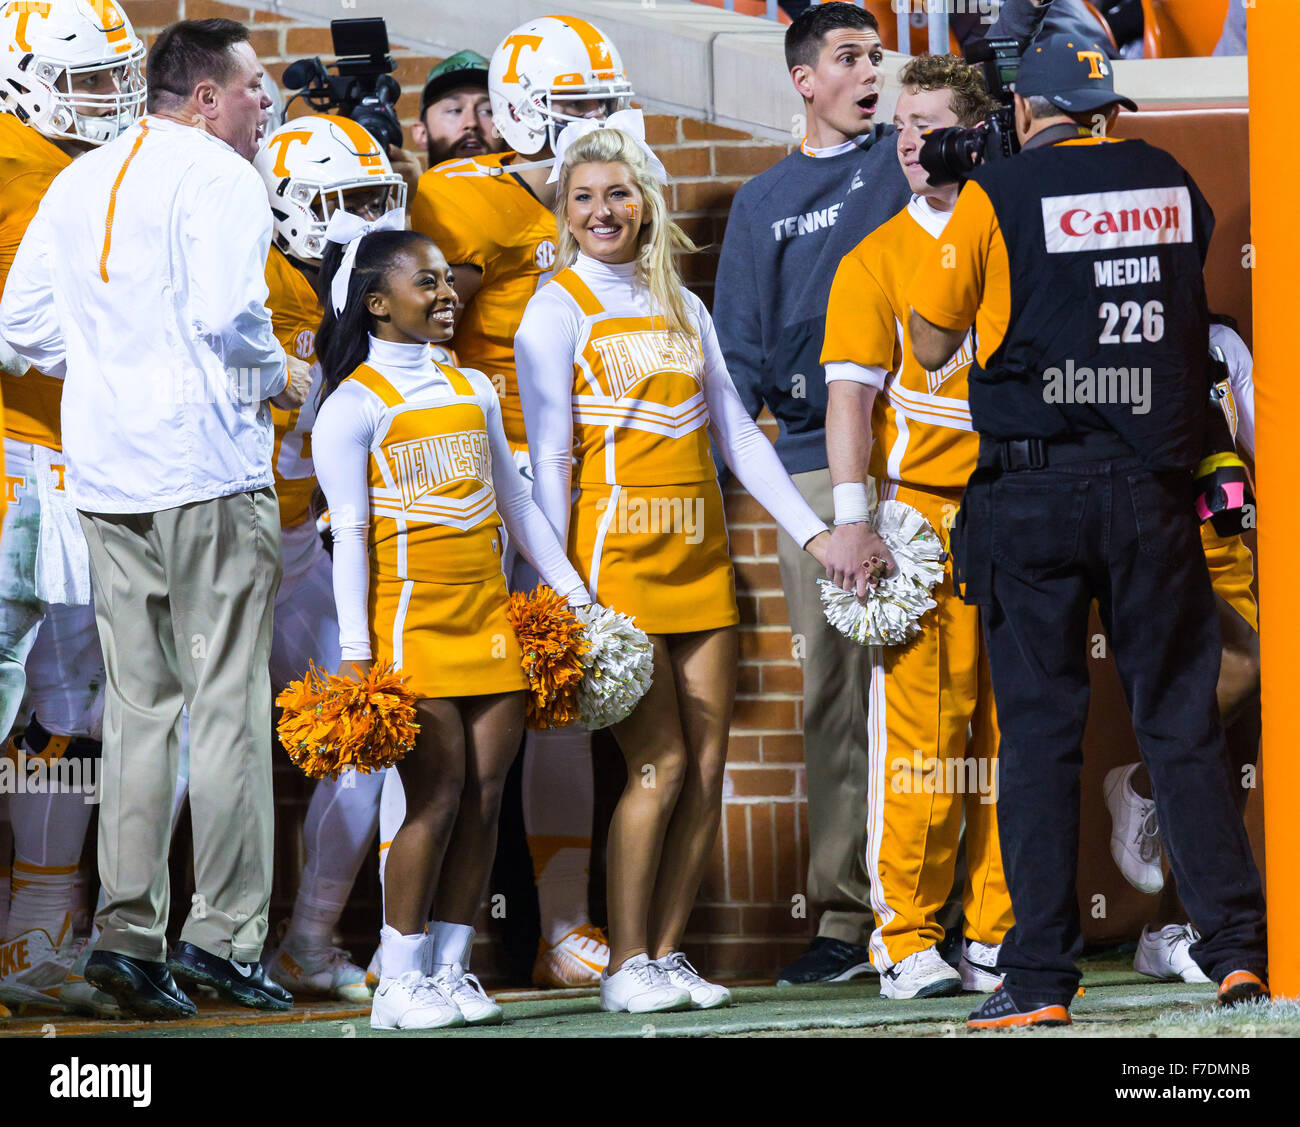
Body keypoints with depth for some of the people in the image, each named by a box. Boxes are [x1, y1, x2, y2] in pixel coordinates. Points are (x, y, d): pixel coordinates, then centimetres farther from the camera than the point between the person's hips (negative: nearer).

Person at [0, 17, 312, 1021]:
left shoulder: (80, 183, 16)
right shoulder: (217, 177, -7)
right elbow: (227, 311, -20)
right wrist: (277, 375, -3)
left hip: (104, 474, 7)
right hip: (207, 469, -7)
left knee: (137, 708, 10)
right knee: (227, 703, -3)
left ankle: (128, 929, 6)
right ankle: (223, 931, -5)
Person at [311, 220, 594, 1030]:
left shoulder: (473, 389, 16)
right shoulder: (354, 404, -2)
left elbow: (516, 501, 21)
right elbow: (350, 534, -6)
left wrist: (574, 593, 16)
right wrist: (355, 651, -11)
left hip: (490, 617, 6)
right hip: (412, 620, -6)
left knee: (486, 795, 2)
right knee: (437, 795, -10)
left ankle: (450, 970, 8)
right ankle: (401, 983, -3)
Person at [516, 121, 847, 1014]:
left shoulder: (684, 310, 15)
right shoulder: (559, 311, -1)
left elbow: (738, 435, 17)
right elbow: (547, 459, -6)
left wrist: (811, 531, 9)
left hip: (700, 561, 6)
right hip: (616, 559, -6)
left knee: (706, 770, 2)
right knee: (659, 766, -10)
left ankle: (668, 953, 10)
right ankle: (627, 965, -2)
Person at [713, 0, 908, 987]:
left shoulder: (908, 160, 10)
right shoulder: (764, 203, 18)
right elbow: (740, 346, 14)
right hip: (811, 460, 3)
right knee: (832, 693, 2)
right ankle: (846, 916, 5)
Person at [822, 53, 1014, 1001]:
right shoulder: (879, 258, 3)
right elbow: (851, 397, -4)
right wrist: (853, 522, -14)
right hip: (923, 510, -3)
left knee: (1013, 728, 3)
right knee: (921, 727, -6)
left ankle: (997, 938, 8)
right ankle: (909, 940, -2)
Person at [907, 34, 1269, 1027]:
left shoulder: (996, 196, -2)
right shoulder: (1170, 183, 9)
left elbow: (932, 347, 8)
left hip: (1032, 491, -2)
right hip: (1153, 487, 2)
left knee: (1039, 731, 1)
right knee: (1182, 722, 7)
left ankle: (1040, 978, -2)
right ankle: (1237, 948, 0)